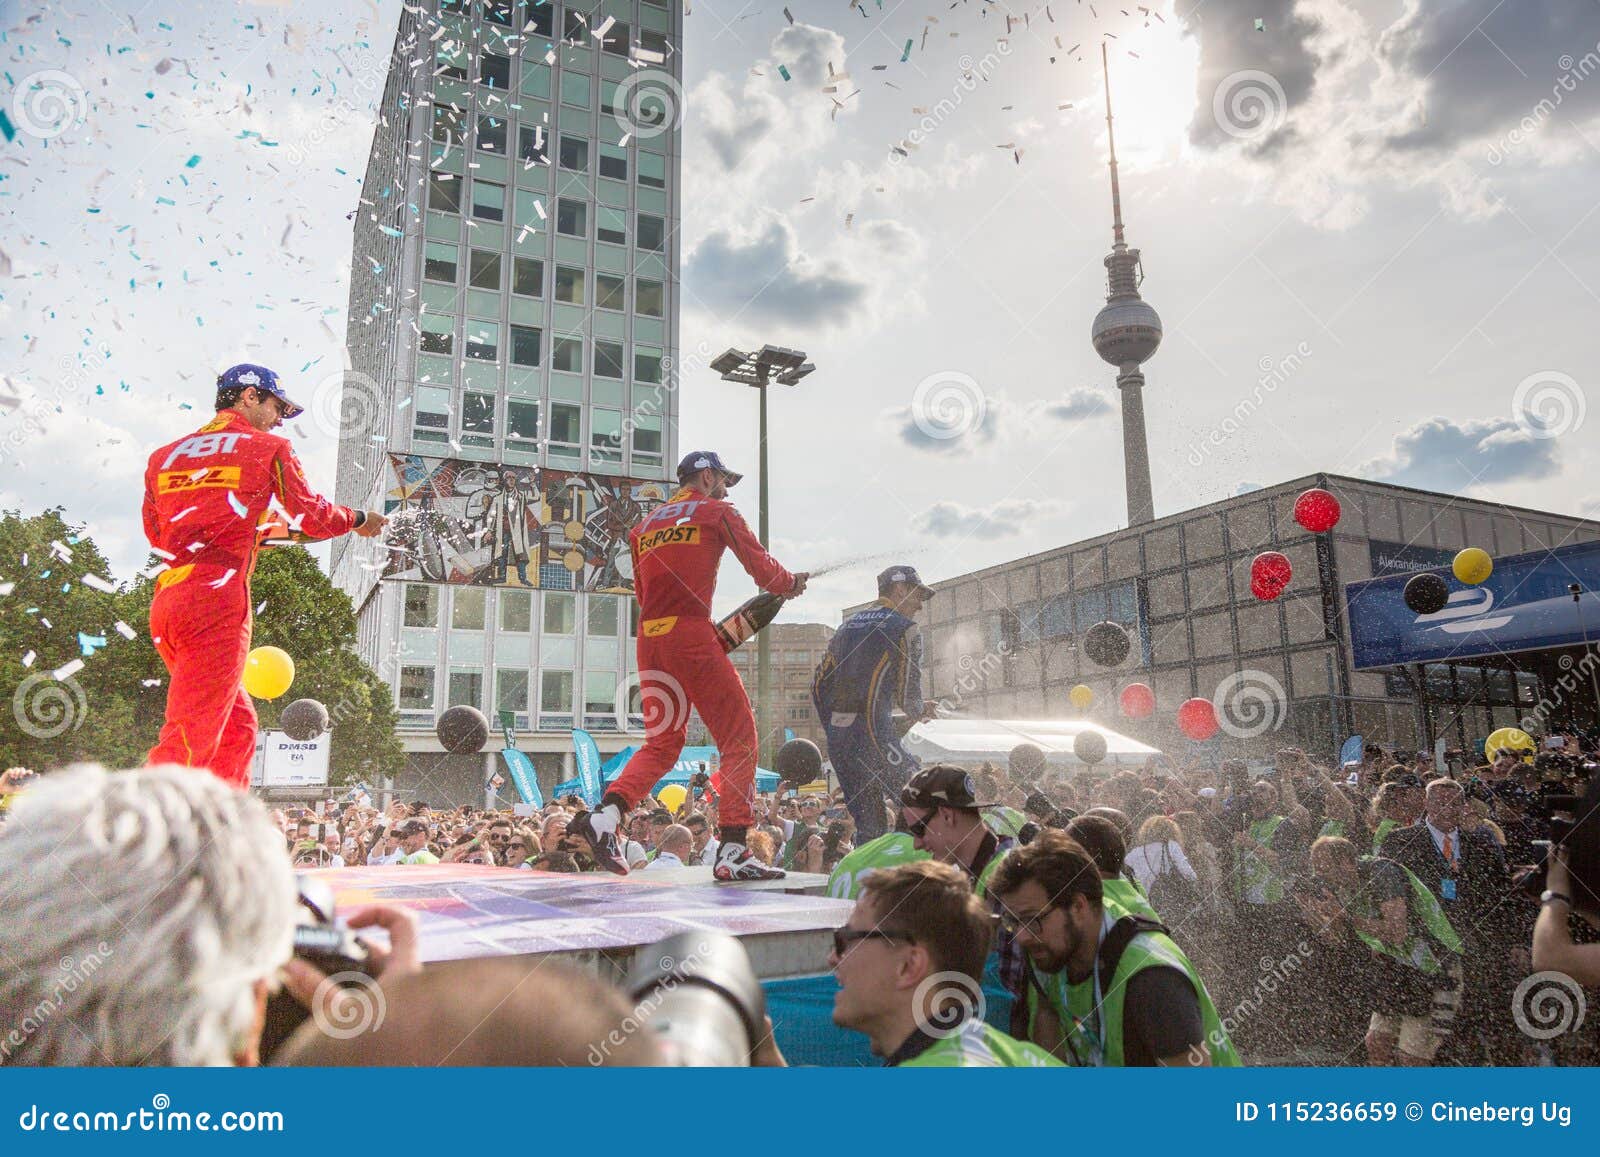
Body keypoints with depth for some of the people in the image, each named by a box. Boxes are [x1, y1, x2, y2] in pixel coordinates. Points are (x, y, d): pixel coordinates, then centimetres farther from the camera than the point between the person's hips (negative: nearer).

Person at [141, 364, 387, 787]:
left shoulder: (164, 455, 19)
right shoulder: (269, 449, 4)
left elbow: (157, 534, 21)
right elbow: (312, 516, 6)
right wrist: (359, 520, 25)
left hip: (164, 604, 7)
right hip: (217, 601, -7)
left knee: (237, 723, 19)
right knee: (190, 735, -10)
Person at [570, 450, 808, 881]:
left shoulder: (645, 525, 22)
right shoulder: (716, 512, 6)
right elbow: (761, 565, 4)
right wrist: (791, 584, 23)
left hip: (648, 637, 6)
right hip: (691, 633, -6)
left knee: (662, 742, 16)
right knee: (739, 737, 1)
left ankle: (604, 815, -2)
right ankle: (732, 851, -5)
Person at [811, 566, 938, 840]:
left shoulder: (848, 625, 20)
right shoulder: (906, 629, 0)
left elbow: (819, 684, 18)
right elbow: (908, 696, -4)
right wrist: (921, 710, 18)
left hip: (837, 737, 7)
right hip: (873, 734, -7)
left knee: (868, 828, 13)